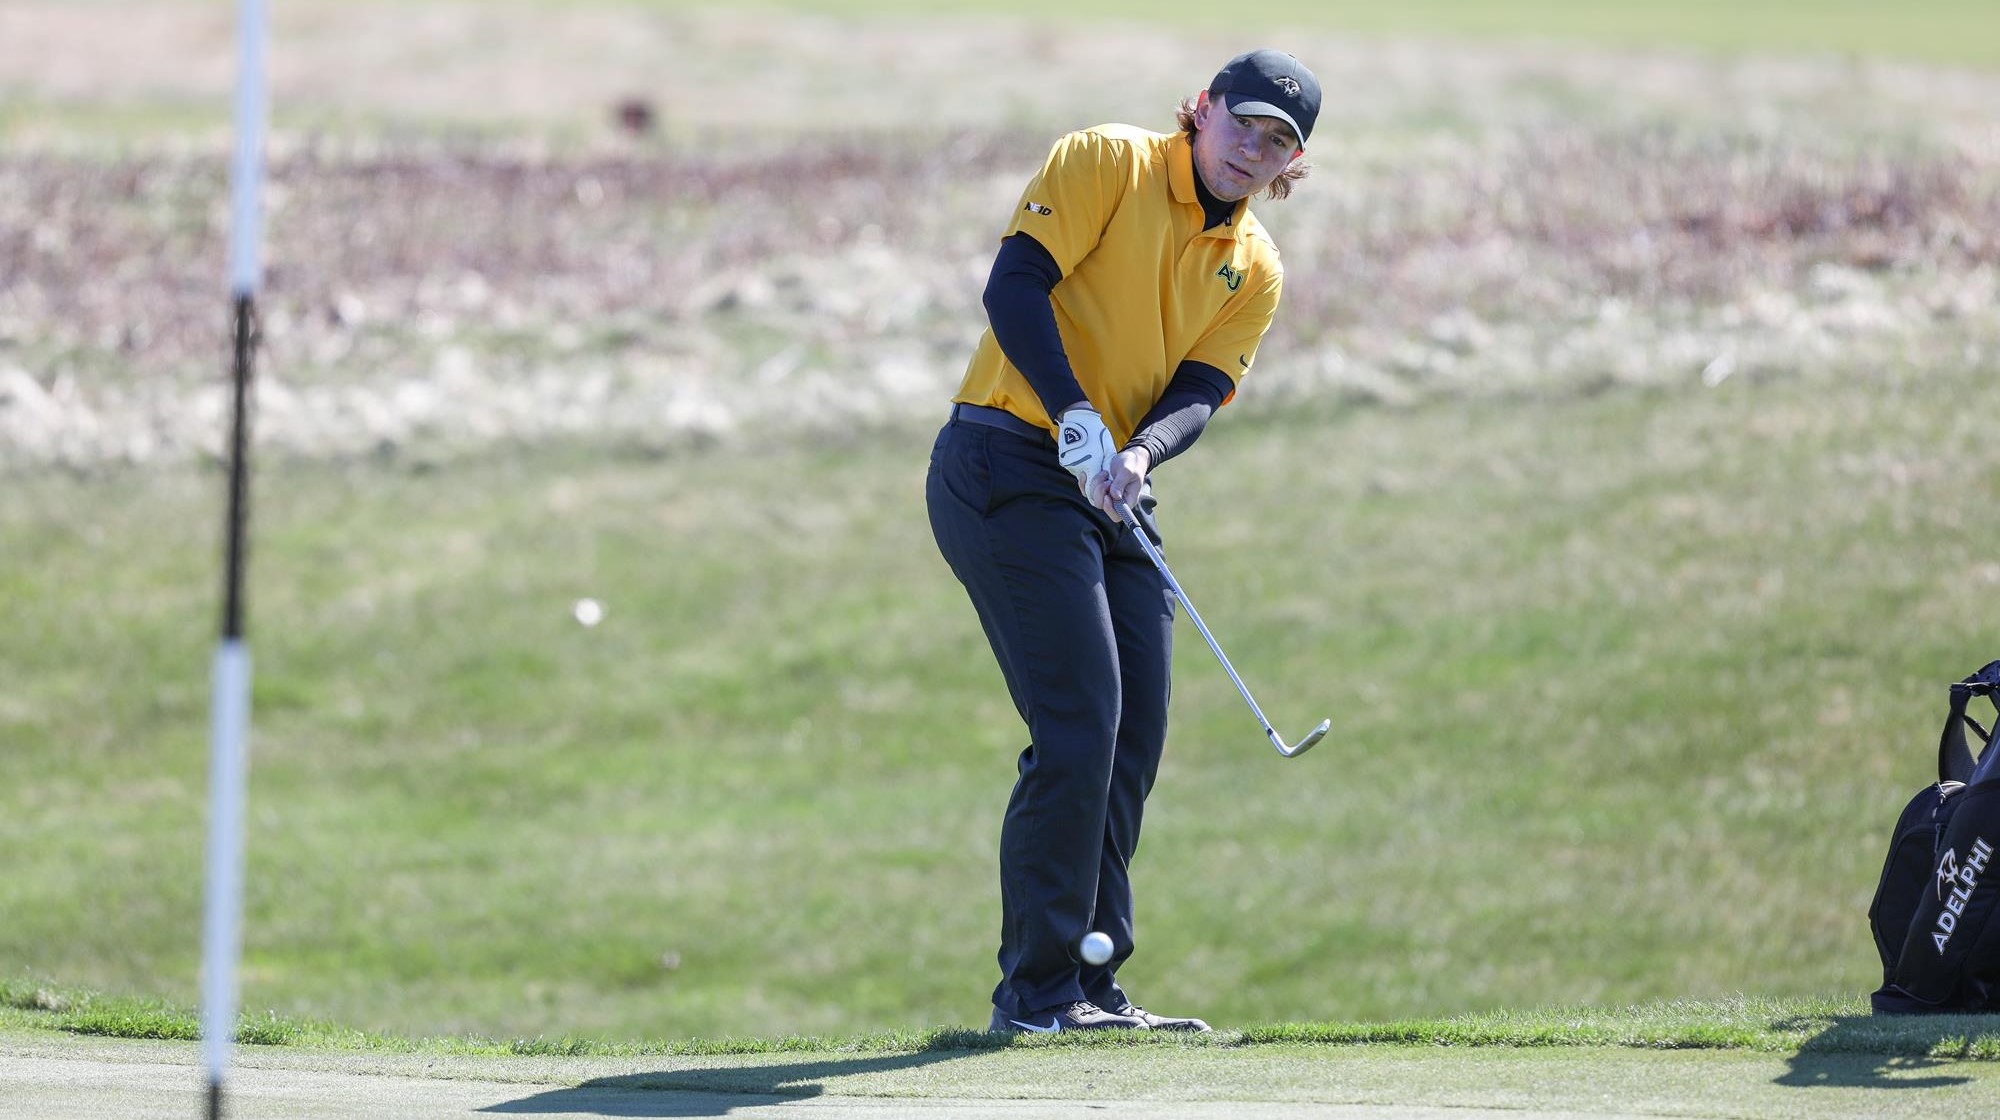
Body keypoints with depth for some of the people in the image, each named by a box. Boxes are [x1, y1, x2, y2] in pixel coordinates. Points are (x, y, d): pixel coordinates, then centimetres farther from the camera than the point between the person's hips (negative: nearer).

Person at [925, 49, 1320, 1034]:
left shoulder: (1255, 272, 12)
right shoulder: (1109, 162, -6)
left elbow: (1200, 392, 1)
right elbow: (1014, 286, -16)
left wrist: (1141, 452, -21)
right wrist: (1076, 414, -27)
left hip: (1116, 495, 7)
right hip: (1009, 465, -7)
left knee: (1133, 734, 5)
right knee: (1079, 726, -14)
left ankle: (1090, 987, 14)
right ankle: (1035, 989, -9)